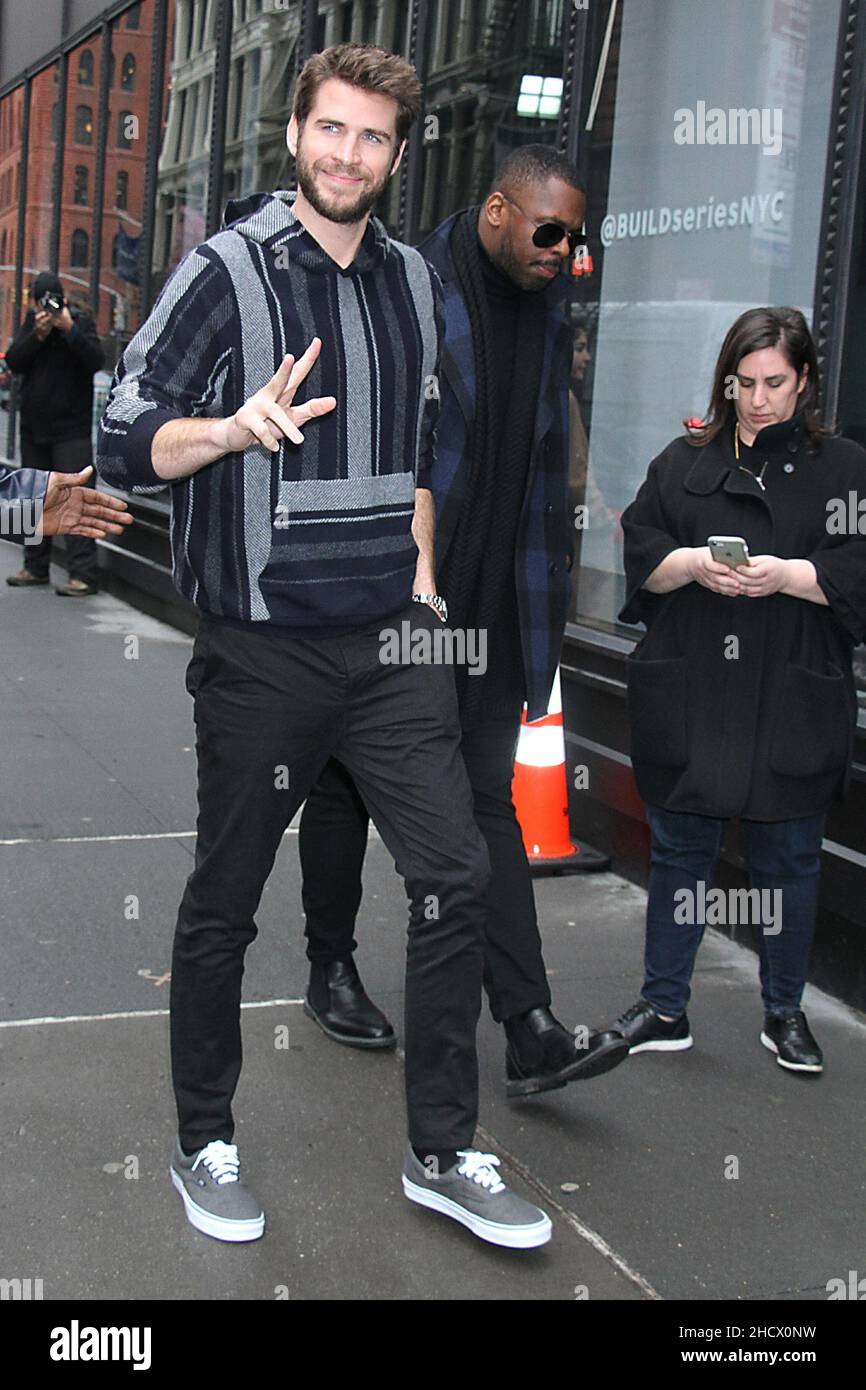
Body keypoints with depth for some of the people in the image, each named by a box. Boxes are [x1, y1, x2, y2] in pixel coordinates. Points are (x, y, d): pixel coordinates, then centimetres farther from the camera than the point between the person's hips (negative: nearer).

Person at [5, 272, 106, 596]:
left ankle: (83, 574, -15)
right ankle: (36, 568, 22)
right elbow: (14, 362, -2)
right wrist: (38, 335, -16)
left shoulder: (79, 320, -5)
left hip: (70, 430, -6)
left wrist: (70, 330, -28)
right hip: (34, 427, 6)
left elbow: (96, 361, -18)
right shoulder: (31, 320, 8)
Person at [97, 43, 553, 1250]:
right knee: (225, 903, 7)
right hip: (261, 650, -4)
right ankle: (204, 1145, 26)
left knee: (456, 878, -2)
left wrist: (422, 571, 13)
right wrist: (237, 426, -27)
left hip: (390, 644, 5)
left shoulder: (414, 281, 12)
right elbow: (125, 442, -9)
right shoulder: (225, 271, -5)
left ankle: (444, 1154, 13)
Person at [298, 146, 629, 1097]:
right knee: (348, 784, 11)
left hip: (492, 608, 5)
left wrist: (550, 588, 15)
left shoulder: (549, 314, 11)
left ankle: (531, 1034, 0)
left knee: (486, 798, 2)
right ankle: (331, 972, 30)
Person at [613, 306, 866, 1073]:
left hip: (792, 704, -1)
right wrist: (694, 564, -13)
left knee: (788, 859, 8)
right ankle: (664, 1008, 22)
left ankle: (785, 1012, 25)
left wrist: (786, 574, -17)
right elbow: (639, 552, 5)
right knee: (679, 851, 9)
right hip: (687, 700, 2)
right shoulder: (685, 460, 11)